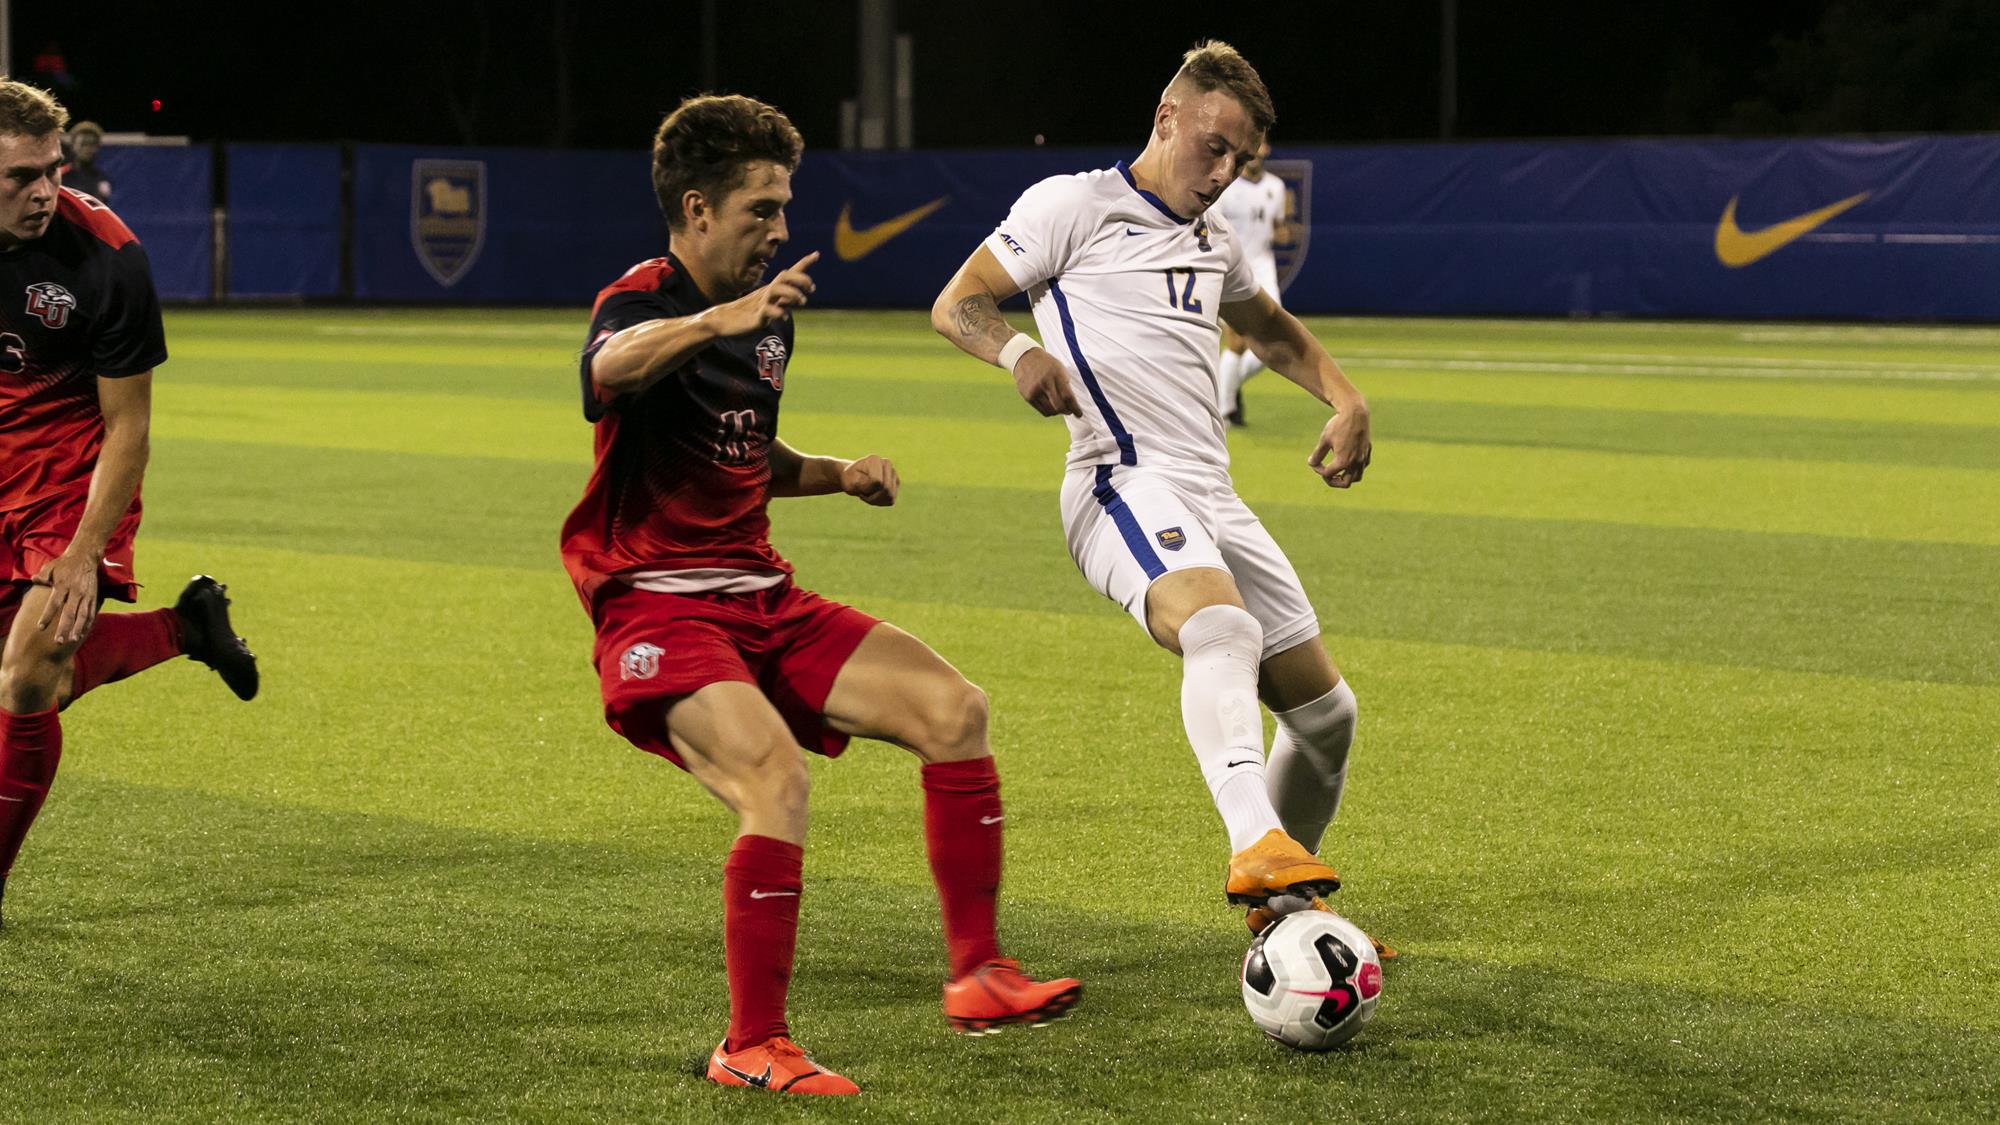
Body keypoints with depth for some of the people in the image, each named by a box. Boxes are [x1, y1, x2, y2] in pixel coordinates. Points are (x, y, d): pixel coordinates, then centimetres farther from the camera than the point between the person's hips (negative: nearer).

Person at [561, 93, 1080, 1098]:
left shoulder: (767, 318, 14)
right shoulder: (642, 301, -12)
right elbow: (610, 369, -40)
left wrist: (839, 475, 10)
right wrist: (723, 317, -58)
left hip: (762, 601, 8)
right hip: (657, 609, -8)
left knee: (952, 708, -5)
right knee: (777, 778, -29)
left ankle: (976, 977, 3)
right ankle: (751, 1047, -17)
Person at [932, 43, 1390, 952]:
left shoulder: (1214, 244, 24)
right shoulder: (1076, 205, 2)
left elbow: (1276, 335, 42)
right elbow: (955, 304, 0)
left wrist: (1346, 402, 24)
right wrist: (1020, 351, -22)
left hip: (1212, 501, 8)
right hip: (1126, 486, -8)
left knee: (1325, 712, 8)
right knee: (1223, 628, -38)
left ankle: (1285, 903, 29)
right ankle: (1257, 847, -56)